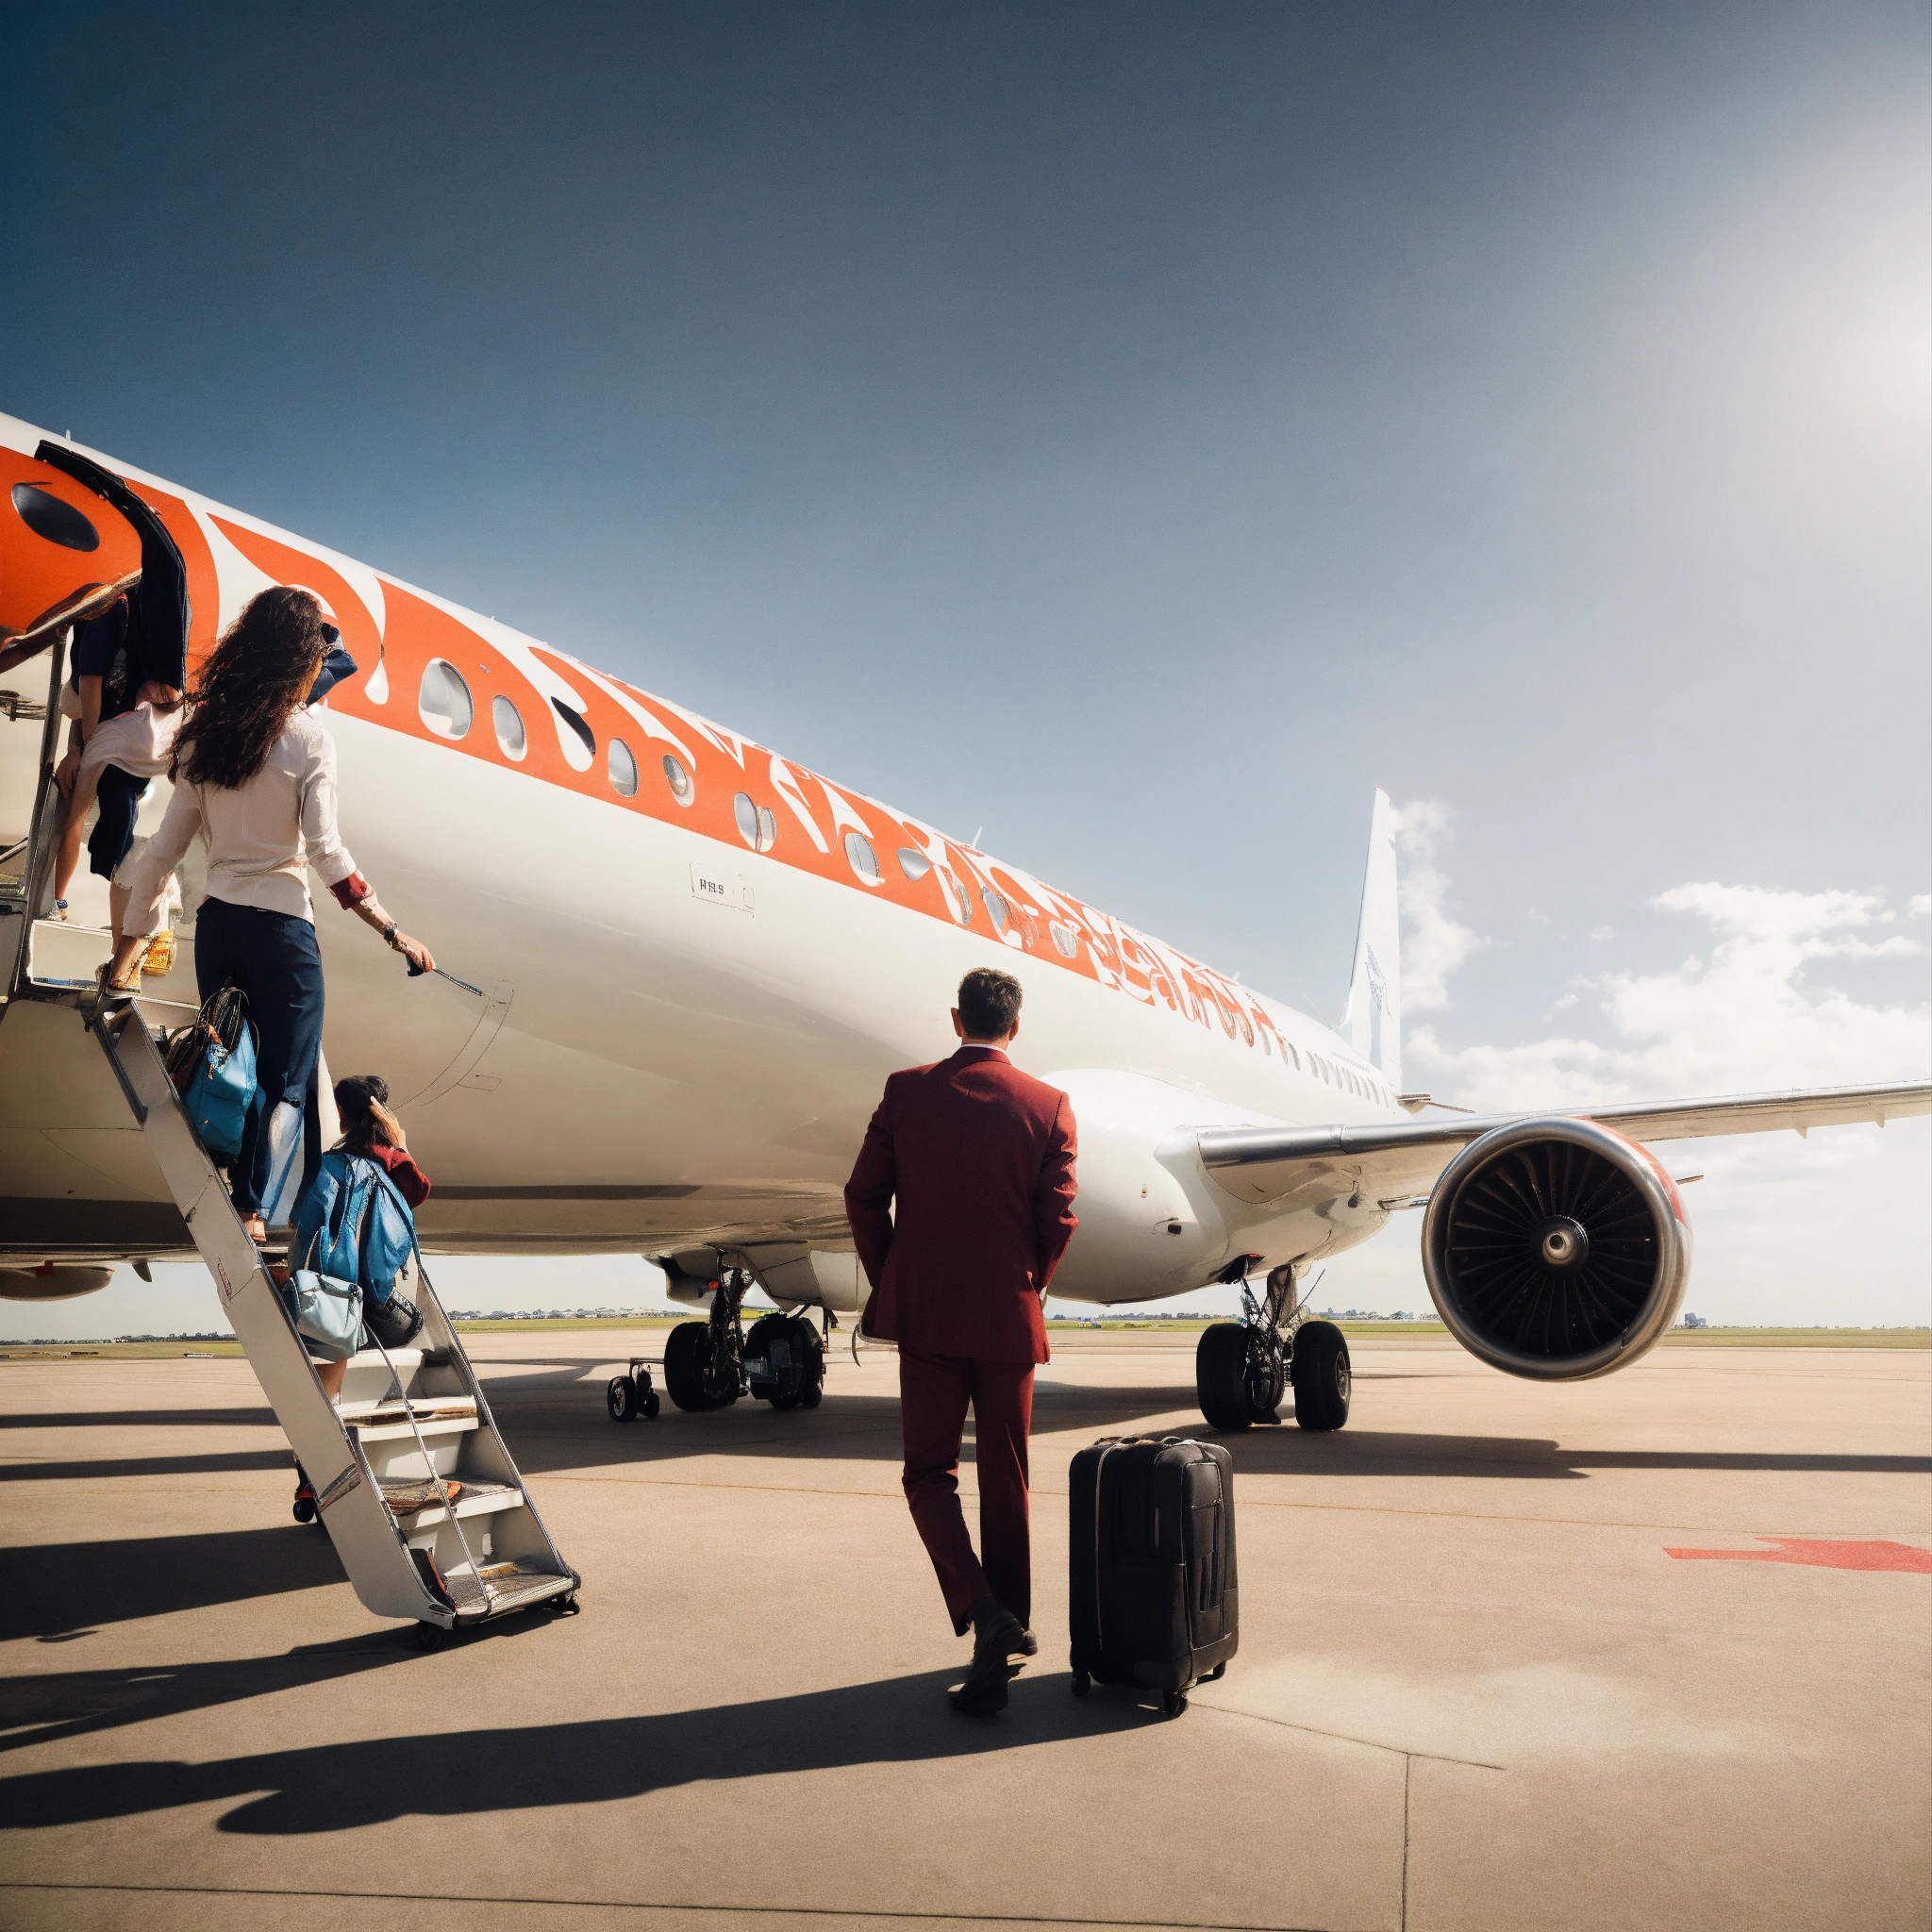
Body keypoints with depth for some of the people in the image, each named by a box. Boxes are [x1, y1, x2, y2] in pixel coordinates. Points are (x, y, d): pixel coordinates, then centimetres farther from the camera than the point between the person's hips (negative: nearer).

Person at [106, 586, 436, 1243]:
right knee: (286, 1082, 4)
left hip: (215, 920, 5)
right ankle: (252, 1213, -3)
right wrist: (395, 933, -10)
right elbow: (327, 853, -15)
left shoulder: (206, 735, 6)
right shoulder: (307, 738, -10)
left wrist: (129, 946, 13)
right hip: (282, 927, -5)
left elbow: (162, 851, 7)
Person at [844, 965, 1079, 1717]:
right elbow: (1057, 1220, -5)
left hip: (924, 1314, 0)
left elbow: (864, 1197, -1)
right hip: (1008, 1319, 1)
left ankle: (981, 1609, -10)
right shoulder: (1049, 1106, -4)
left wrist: (888, 1287, 13)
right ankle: (995, 1656, 17)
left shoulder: (907, 1091, -2)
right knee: (1004, 1484, 11)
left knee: (930, 1471, 11)